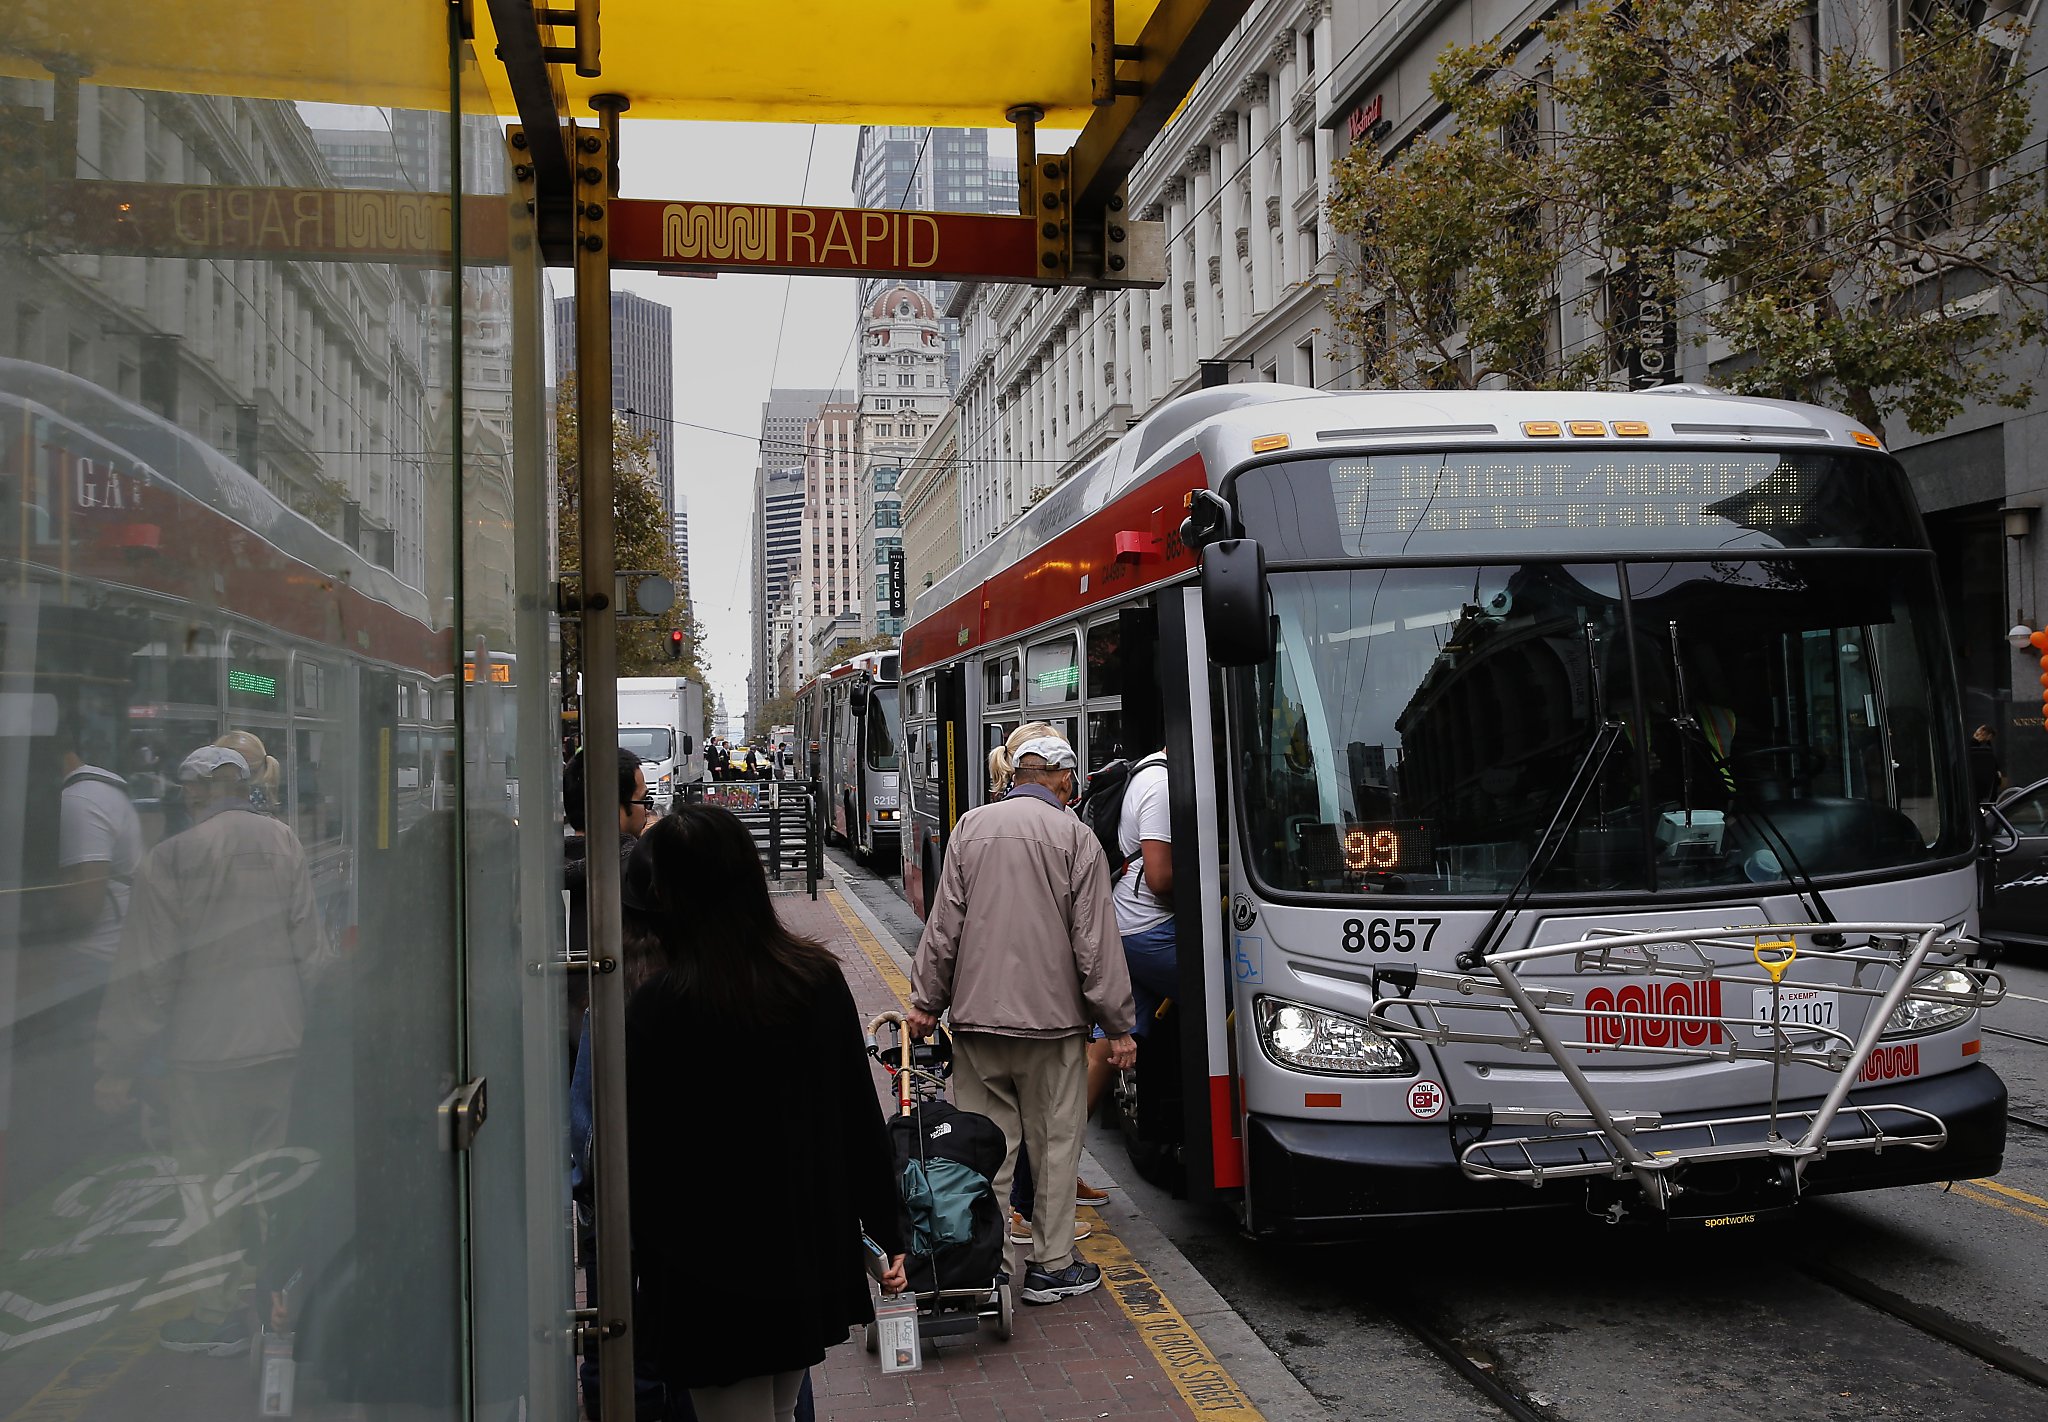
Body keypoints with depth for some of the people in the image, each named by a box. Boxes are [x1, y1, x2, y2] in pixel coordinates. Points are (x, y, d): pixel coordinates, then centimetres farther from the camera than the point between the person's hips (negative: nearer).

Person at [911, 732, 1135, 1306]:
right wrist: (1118, 1026, 0)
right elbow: (1096, 941, -6)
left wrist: (926, 1001, 11)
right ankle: (1051, 1266, 15)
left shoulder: (971, 827, 4)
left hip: (976, 1013, 3)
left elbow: (944, 923, 4)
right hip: (1052, 1018, -3)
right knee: (1054, 1144, 8)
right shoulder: (1075, 837, -6)